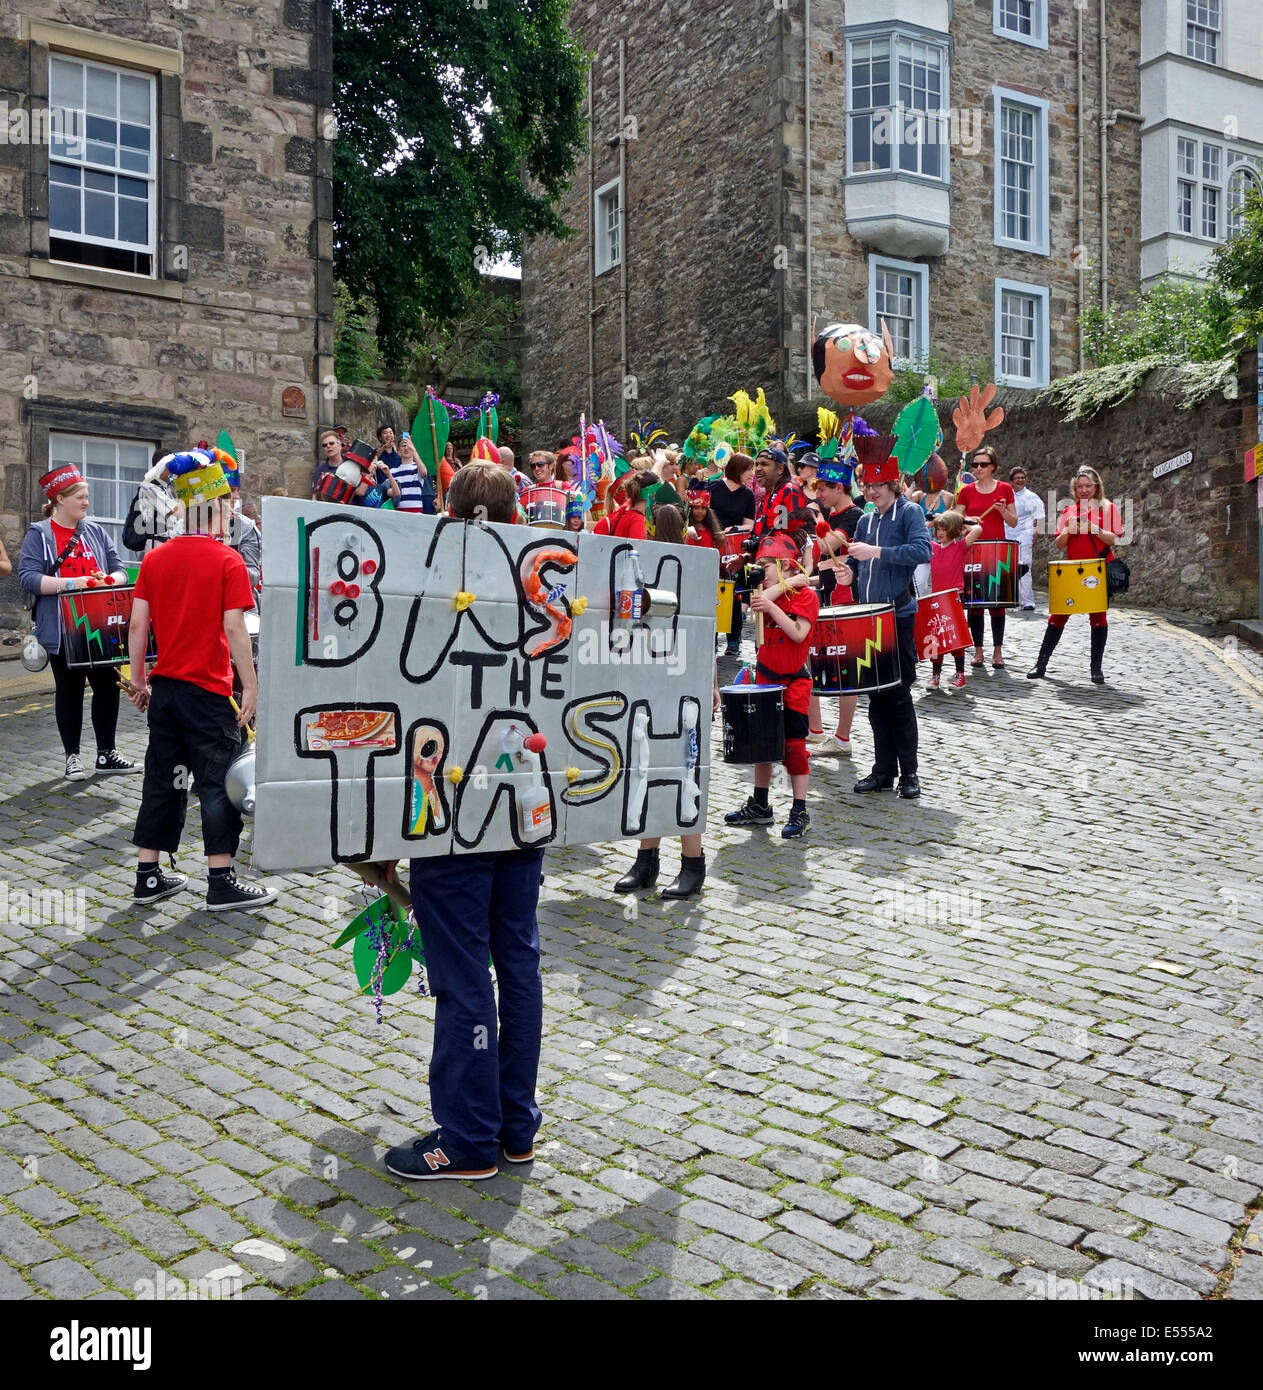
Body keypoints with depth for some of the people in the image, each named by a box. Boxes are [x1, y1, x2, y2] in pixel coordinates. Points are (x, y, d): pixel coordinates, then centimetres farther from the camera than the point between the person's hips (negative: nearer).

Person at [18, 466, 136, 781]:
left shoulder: (96, 532, 11)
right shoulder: (39, 534, -3)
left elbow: (120, 569, 10)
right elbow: (27, 577, -13)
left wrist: (109, 580, -13)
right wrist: (71, 583, -24)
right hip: (63, 631, -4)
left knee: (107, 687, 5)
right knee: (69, 690, 6)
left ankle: (106, 754, 16)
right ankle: (72, 757, 16)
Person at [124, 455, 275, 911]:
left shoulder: (155, 558, 6)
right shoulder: (227, 560, -10)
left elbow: (137, 623, 4)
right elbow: (234, 627, -15)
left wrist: (138, 679, 12)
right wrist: (250, 686, -11)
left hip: (164, 687, 6)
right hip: (208, 691, -6)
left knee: (162, 779, 13)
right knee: (219, 781, 1)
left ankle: (148, 876, 19)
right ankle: (222, 883, 5)